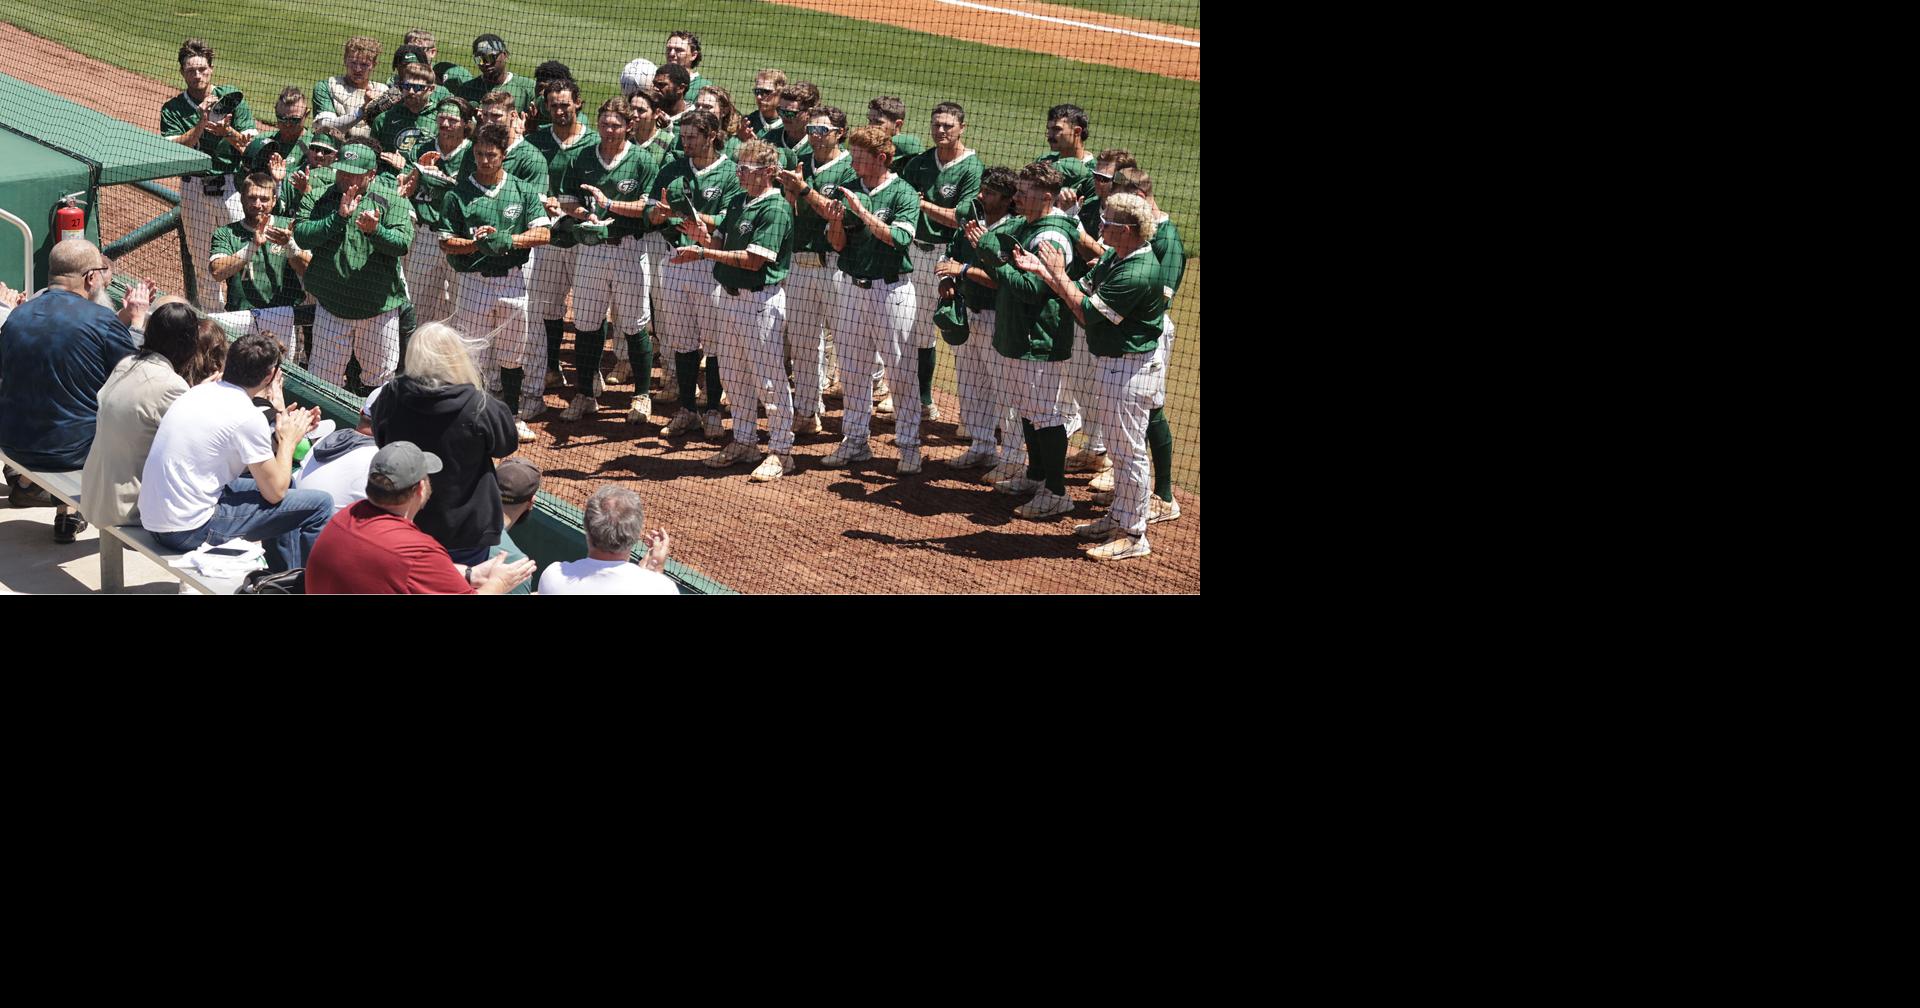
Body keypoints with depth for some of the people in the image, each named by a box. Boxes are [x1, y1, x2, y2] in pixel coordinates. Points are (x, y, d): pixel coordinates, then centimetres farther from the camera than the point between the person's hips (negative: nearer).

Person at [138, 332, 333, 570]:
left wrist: (282, 424, 16)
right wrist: (288, 439, 4)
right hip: (188, 531, -9)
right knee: (319, 505, -6)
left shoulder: (200, 392, 7)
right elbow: (274, 493, -9)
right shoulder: (247, 416, -18)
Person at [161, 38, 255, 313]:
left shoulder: (232, 98, 1)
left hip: (233, 186, -1)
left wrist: (228, 132, -23)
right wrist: (201, 123, -20)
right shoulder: (172, 109, 3)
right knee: (202, 261, 8)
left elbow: (250, 144, -4)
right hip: (194, 189, 1)